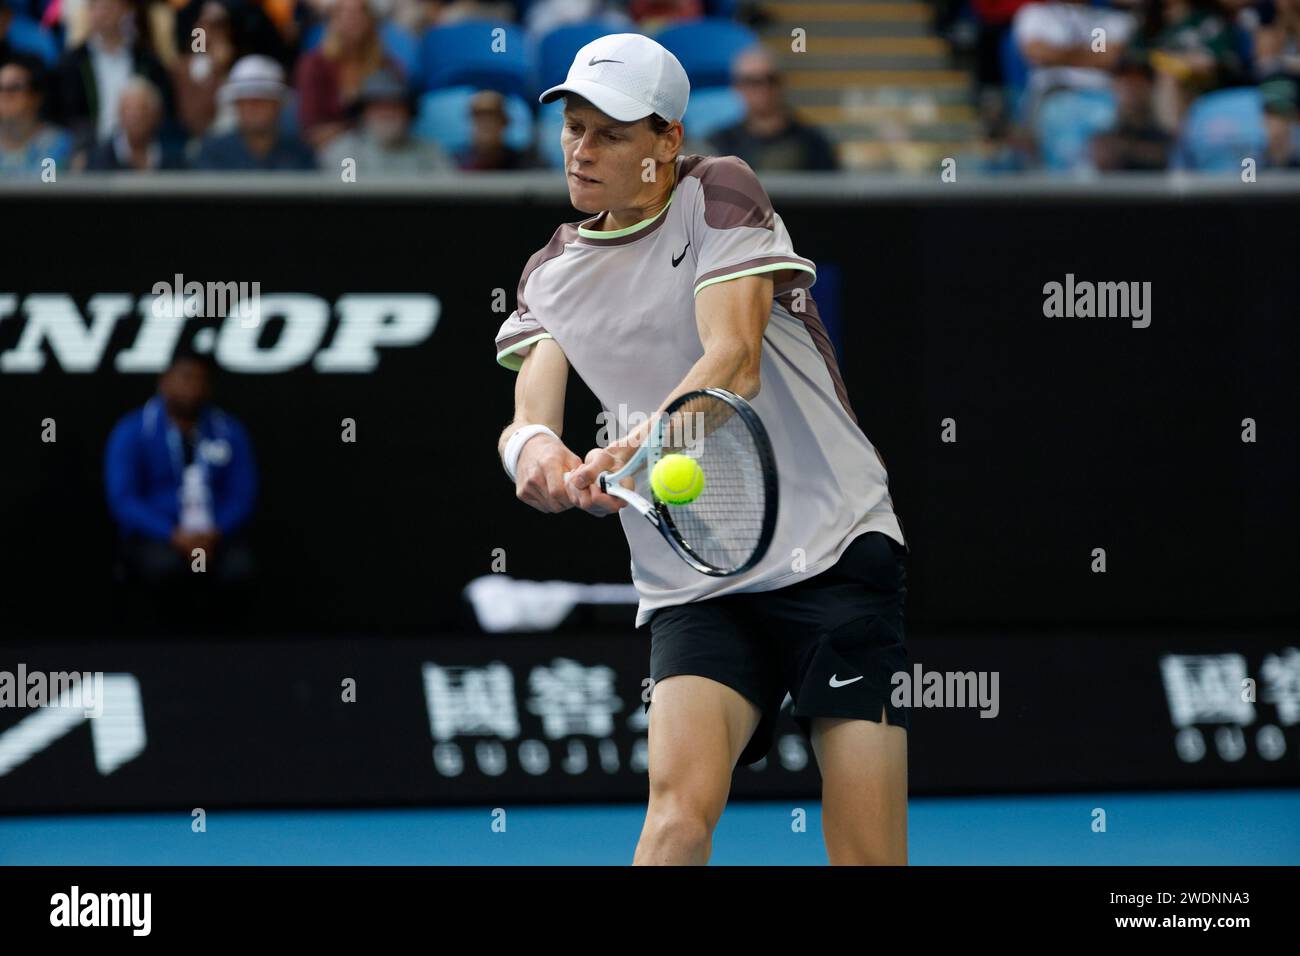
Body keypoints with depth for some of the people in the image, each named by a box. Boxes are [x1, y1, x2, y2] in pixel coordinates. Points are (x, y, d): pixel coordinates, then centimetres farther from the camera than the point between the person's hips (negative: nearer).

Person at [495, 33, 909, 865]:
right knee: (682, 804, -23)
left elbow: (734, 362, -15)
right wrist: (534, 448, -29)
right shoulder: (554, 273, 13)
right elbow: (532, 405, -3)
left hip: (835, 546, -3)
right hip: (697, 590, 3)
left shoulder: (719, 193, 0)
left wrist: (634, 451, -32)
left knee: (868, 849, -12)